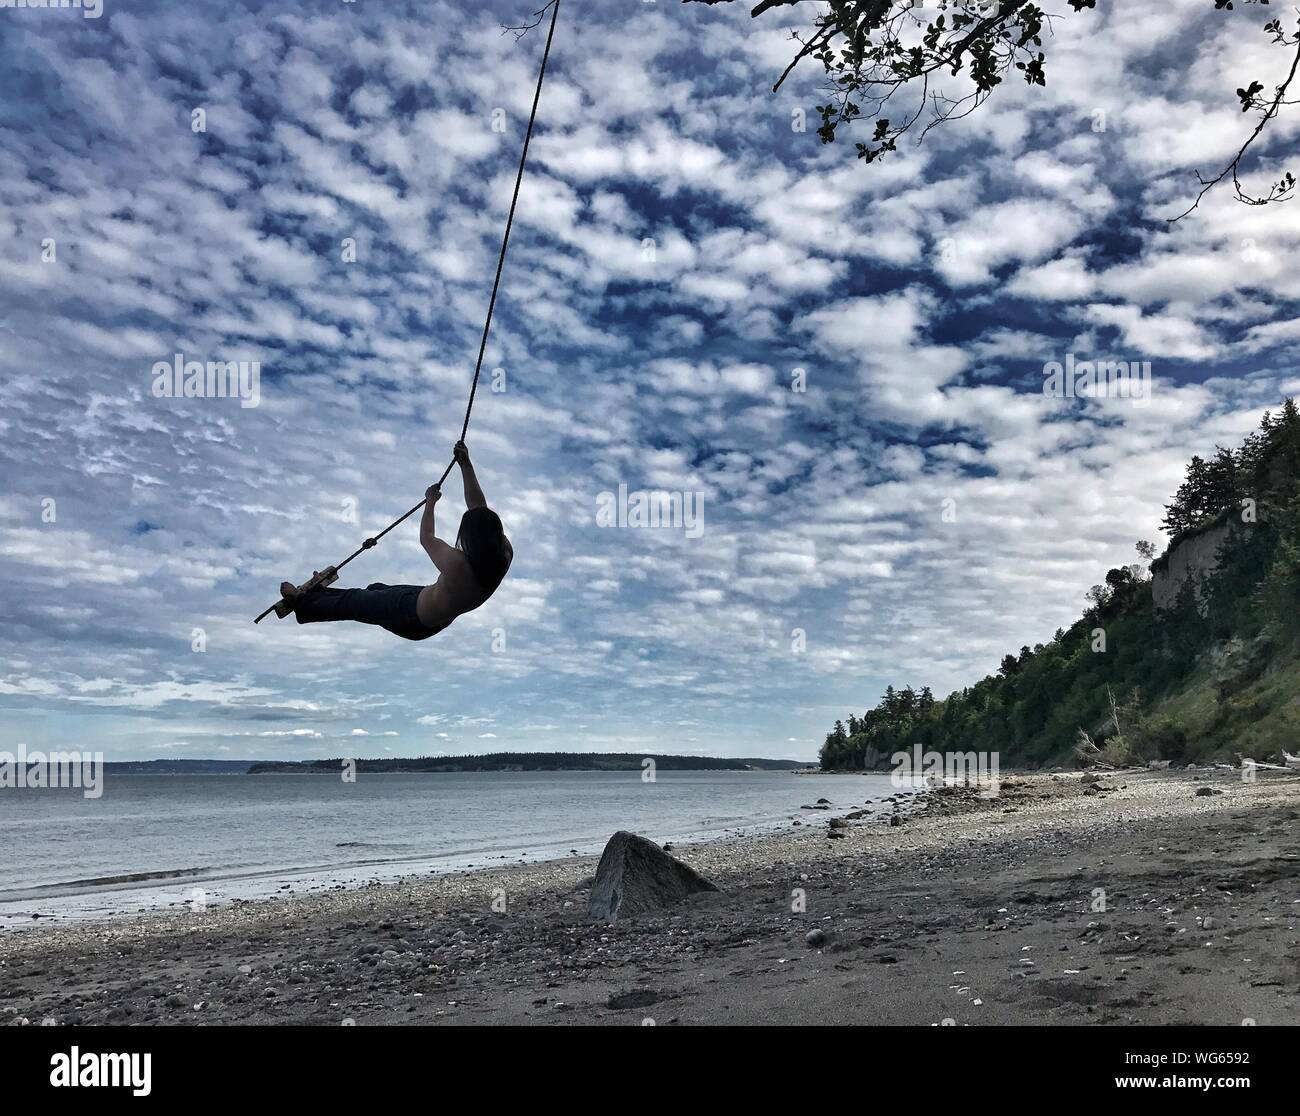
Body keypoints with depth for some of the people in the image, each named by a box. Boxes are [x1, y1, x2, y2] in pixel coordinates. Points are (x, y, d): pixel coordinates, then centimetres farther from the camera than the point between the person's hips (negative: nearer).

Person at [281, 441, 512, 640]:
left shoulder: (456, 564, -40)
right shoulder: (505, 555, -25)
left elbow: (426, 539, -16)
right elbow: (479, 508, -12)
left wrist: (431, 501, 0)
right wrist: (466, 466, -7)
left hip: (412, 620, -7)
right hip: (441, 620, 7)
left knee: (355, 601, 18)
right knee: (377, 590, 28)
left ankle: (302, 601, 43)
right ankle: (319, 592, 51)